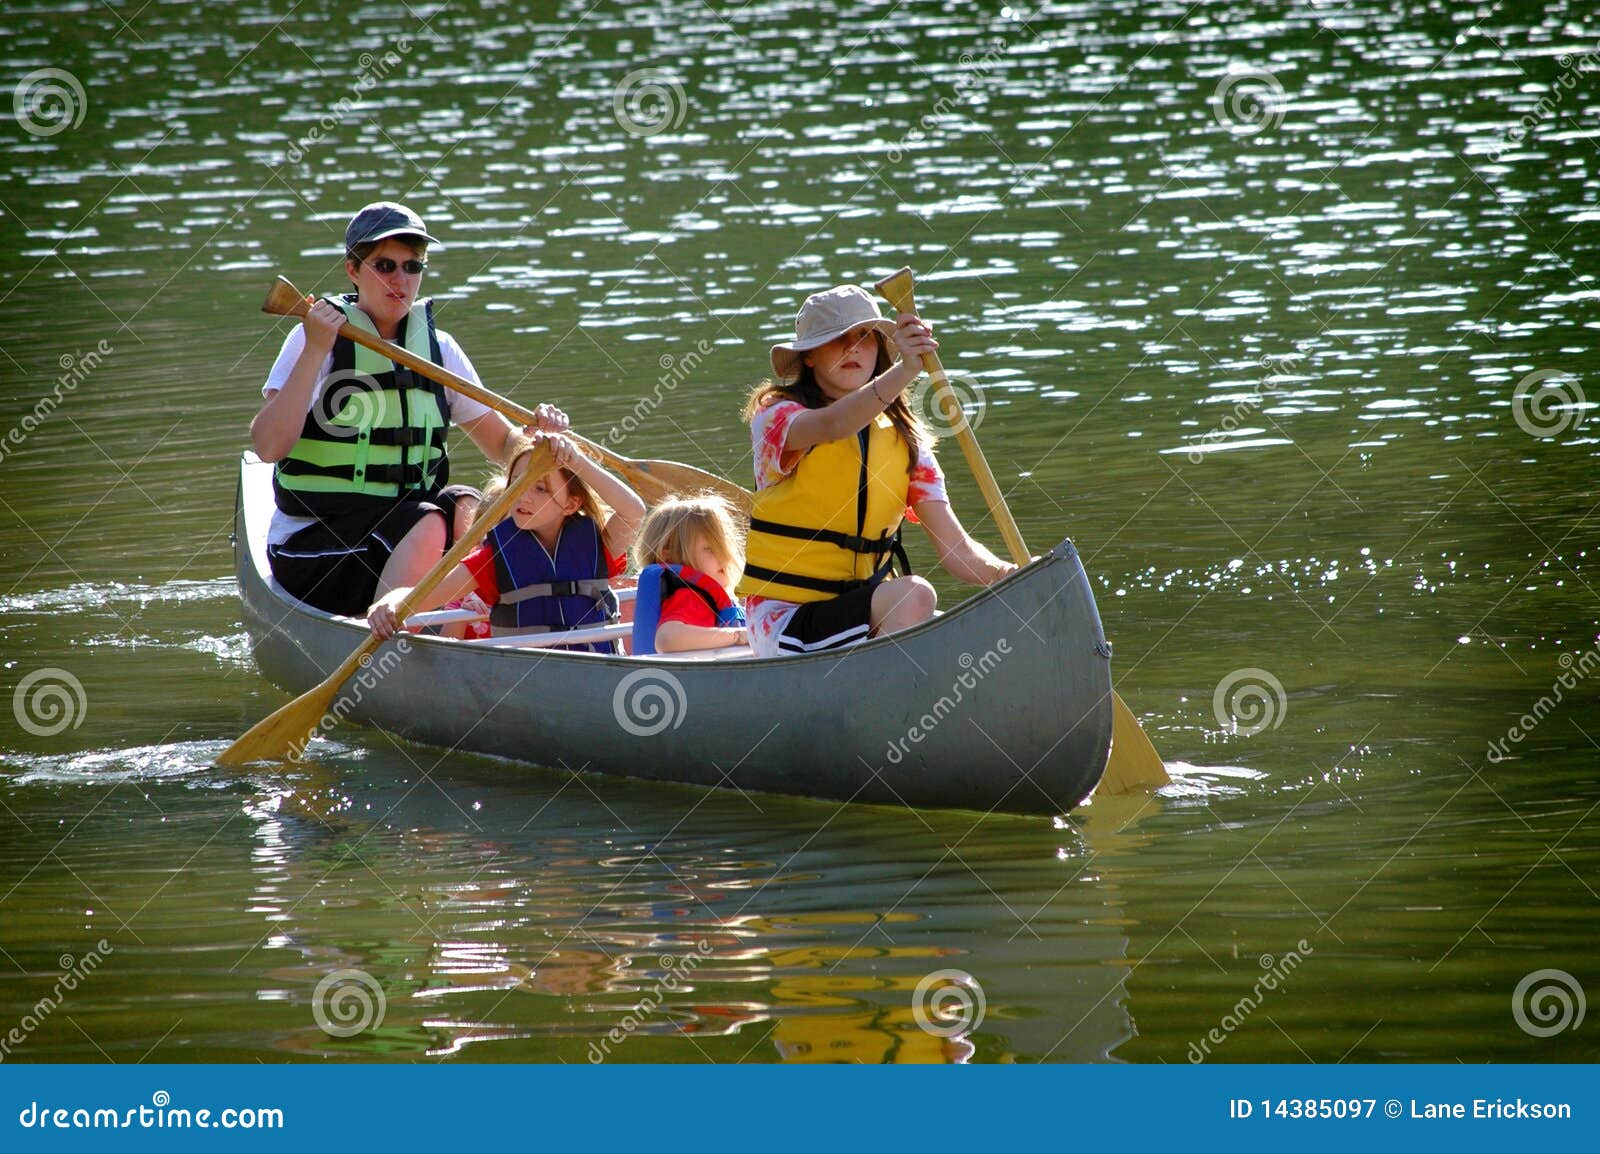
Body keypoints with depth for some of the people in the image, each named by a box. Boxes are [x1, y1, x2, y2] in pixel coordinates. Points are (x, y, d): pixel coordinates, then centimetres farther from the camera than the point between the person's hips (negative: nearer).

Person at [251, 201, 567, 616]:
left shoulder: (438, 348, 10)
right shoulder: (314, 339, -6)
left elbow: (502, 444, 14)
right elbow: (269, 447, -17)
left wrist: (536, 432, -9)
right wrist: (316, 351, -22)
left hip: (404, 527, 5)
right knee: (432, 527, -31)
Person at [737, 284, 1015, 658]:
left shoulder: (906, 439, 9)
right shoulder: (775, 416, -5)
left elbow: (955, 547, 0)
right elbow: (833, 426, -31)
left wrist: (1007, 573, -22)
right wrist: (904, 370, -47)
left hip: (863, 606, 6)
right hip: (785, 622, -6)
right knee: (913, 597, -30)